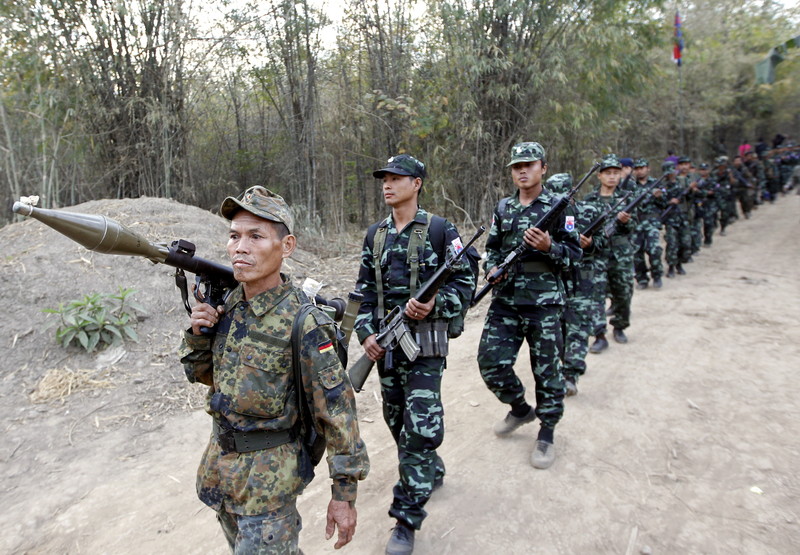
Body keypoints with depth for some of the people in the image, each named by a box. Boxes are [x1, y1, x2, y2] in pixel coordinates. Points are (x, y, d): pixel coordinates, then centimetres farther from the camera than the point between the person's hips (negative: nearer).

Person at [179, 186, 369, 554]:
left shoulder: (301, 322, -24)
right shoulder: (228, 304, -5)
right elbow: (203, 374, 9)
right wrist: (198, 332, -12)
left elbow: (337, 410, -20)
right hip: (220, 464, 7)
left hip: (269, 478, -7)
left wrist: (344, 493, -15)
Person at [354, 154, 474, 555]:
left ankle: (407, 519, 7)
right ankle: (432, 472, 44)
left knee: (418, 430, -6)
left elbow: (465, 283, -4)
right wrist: (366, 333, 0)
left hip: (425, 344, -6)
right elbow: (365, 290, 12)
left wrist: (434, 305, -20)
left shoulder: (439, 230, -5)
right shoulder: (375, 235, 10)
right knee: (396, 422, 17)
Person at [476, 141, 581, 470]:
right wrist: (492, 268, -2)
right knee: (491, 362, 2)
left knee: (546, 369, 5)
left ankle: (546, 434, 24)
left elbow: (575, 253, -1)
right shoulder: (503, 208, 11)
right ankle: (520, 409, 30)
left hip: (544, 302, -4)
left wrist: (549, 247, -19)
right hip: (505, 300, 4)